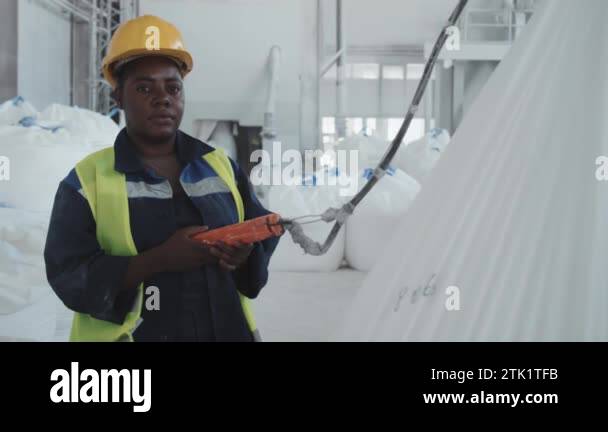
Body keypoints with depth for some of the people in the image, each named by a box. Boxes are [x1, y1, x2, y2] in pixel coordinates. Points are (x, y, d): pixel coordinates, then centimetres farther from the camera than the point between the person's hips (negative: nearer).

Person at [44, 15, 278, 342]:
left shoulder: (221, 166, 7)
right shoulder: (86, 181, -4)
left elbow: (264, 233, 10)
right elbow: (69, 277, -12)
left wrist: (245, 253, -13)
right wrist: (160, 259, -23)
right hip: (134, 334, -3)